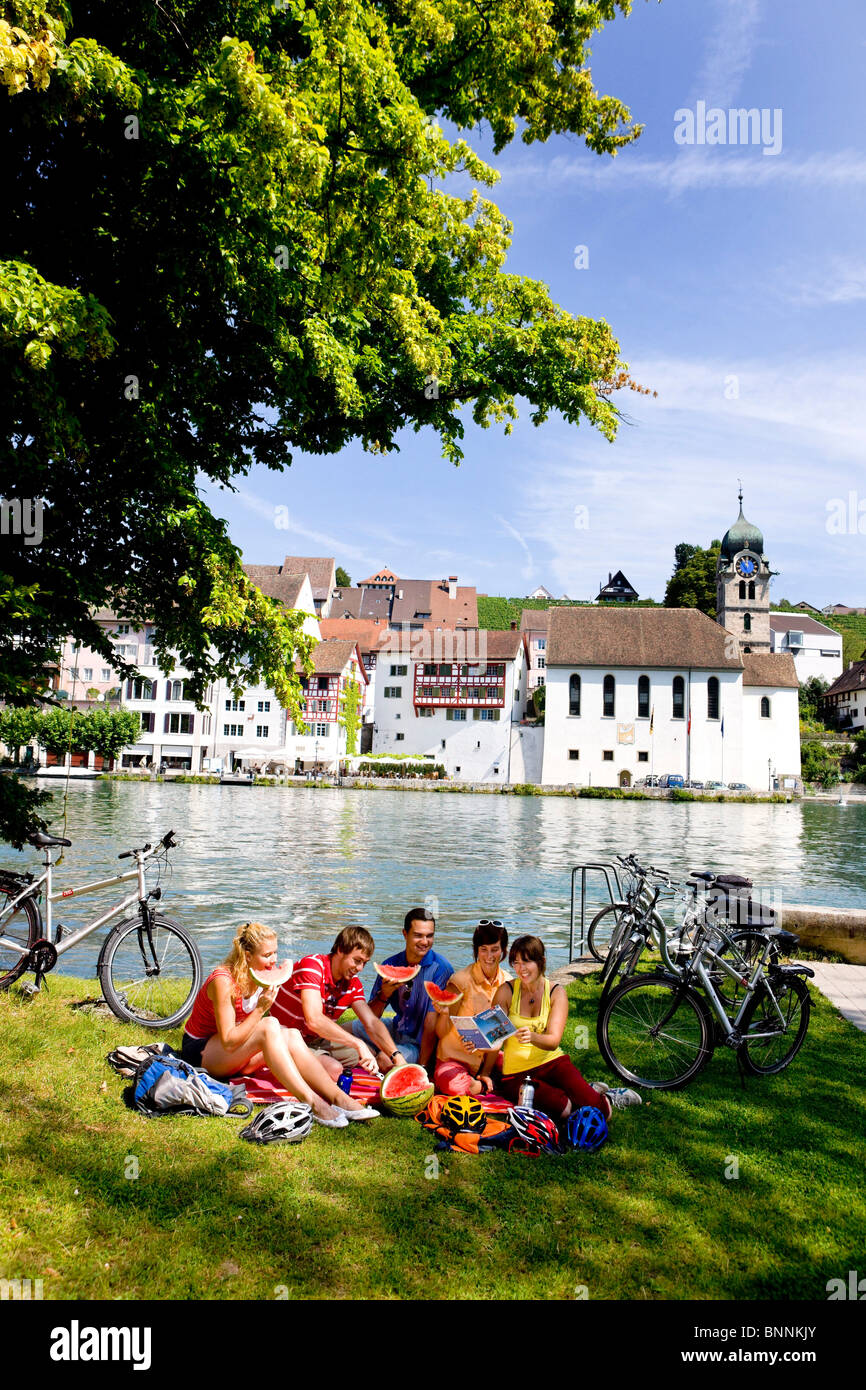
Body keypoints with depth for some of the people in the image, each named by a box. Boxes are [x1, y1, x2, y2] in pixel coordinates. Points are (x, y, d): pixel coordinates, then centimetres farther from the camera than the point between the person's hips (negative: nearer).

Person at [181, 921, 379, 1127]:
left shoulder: (262, 977, -3)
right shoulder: (223, 981, -26)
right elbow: (228, 1042, -28)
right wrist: (261, 1009, -33)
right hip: (200, 1051, -7)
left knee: (291, 1034, -20)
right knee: (269, 1026, -31)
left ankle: (338, 1097, -30)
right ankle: (311, 1103, -37)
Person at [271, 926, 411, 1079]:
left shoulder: (353, 983, 0)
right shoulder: (312, 966, -25)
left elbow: (371, 1023, -4)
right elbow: (314, 1020, -36)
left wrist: (396, 1055, -22)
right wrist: (359, 1044, -40)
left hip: (320, 1040, 7)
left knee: (382, 1057, -5)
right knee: (334, 1069, -34)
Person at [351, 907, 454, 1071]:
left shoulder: (441, 969, -20)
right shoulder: (390, 964, -5)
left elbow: (431, 1024, -21)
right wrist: (384, 995, -25)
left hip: (420, 1044, -5)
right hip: (396, 1029, 5)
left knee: (386, 1060, -29)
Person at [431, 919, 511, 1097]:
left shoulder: (507, 983, 1)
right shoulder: (461, 980, -12)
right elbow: (441, 1033, -9)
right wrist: (444, 1013, -31)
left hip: (489, 1057, 4)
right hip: (454, 1057, -4)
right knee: (452, 1085, -35)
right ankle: (486, 1086, -8)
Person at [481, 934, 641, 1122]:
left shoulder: (556, 993, -2)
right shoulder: (506, 992, -5)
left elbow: (553, 1041, -14)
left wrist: (532, 1036, -36)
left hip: (552, 1062, 1)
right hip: (517, 1073, -1)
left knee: (599, 1112, -23)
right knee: (562, 1110, -31)